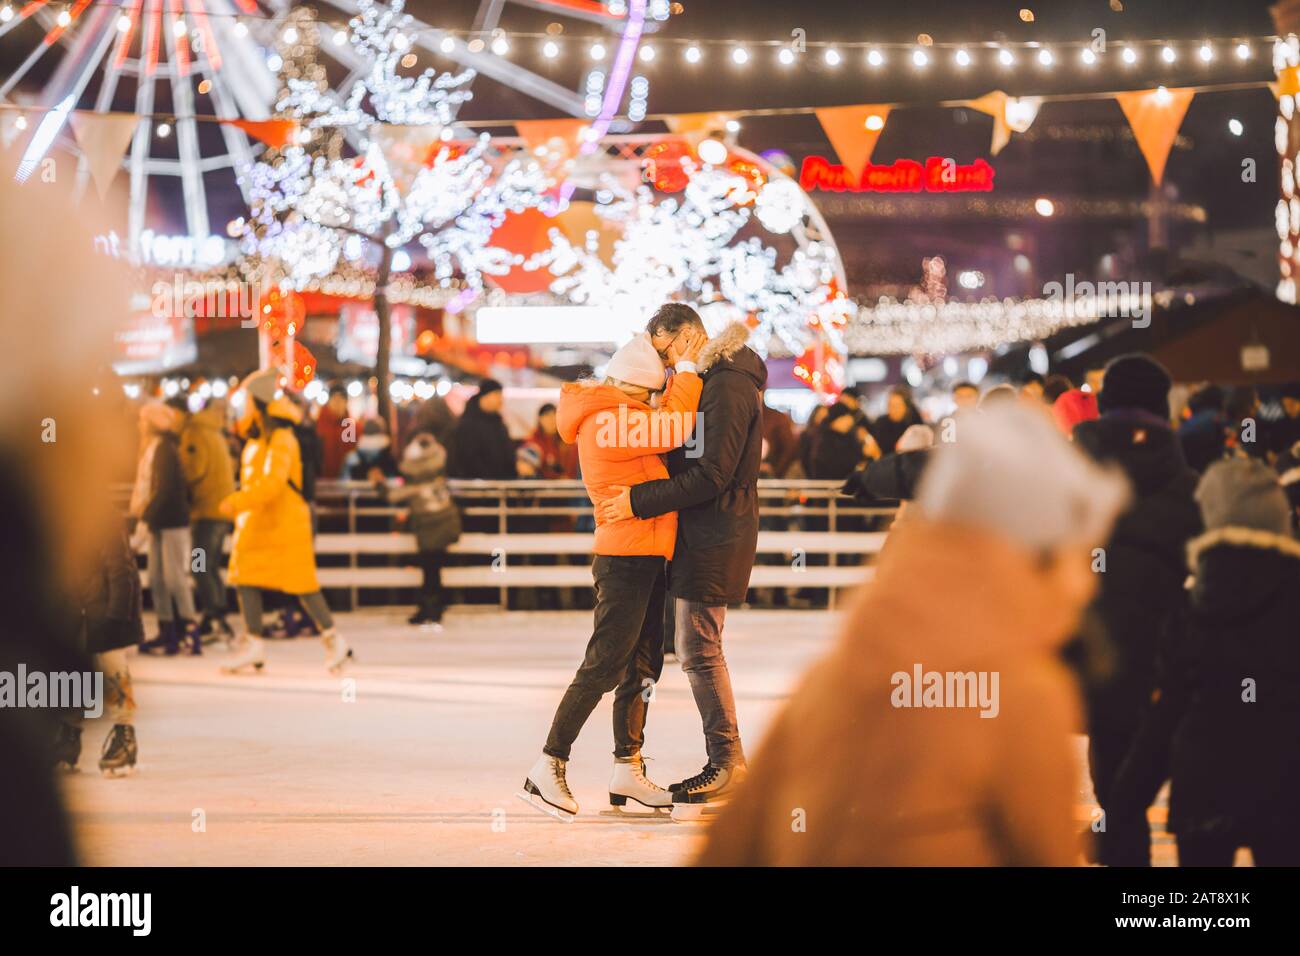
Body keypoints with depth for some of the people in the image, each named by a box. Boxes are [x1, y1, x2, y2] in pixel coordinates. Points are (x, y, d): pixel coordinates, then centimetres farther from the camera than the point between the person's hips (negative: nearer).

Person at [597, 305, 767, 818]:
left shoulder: (728, 387, -16)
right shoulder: (708, 382, 17)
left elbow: (712, 476, -22)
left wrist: (640, 500, -21)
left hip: (717, 535, -10)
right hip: (701, 532, 10)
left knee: (698, 650, -9)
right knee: (698, 649, 11)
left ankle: (728, 764, -4)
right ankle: (725, 763, 15)